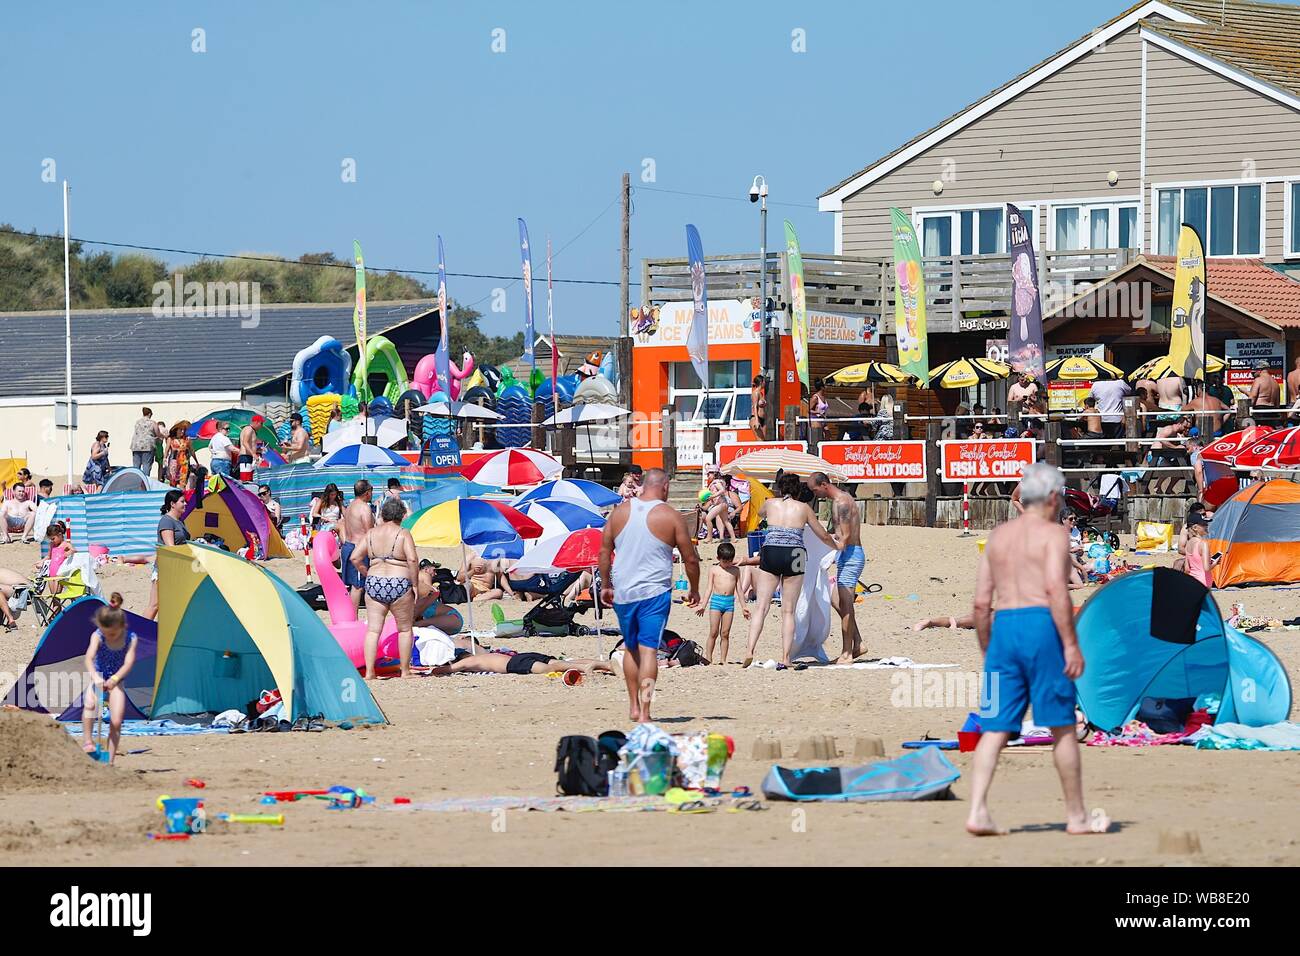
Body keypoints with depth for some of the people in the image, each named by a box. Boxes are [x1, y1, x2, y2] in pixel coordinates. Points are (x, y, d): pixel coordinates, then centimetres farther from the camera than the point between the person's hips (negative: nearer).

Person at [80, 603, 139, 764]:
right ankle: (86, 740, -22)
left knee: (116, 722, -8)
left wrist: (114, 679, -39)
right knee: (90, 702, -33)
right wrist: (95, 676, -48)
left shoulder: (131, 638, -15)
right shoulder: (97, 636, -17)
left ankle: (110, 759, 2)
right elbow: (89, 657, -30)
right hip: (98, 678, -1)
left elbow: (128, 663, -23)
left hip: (116, 681, 1)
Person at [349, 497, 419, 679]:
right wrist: (415, 583, -7)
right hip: (400, 585, -3)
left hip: (374, 584, 3)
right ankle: (405, 671, 15)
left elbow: (355, 558, 4)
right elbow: (412, 559, -16)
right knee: (405, 629, 12)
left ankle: (369, 671, -1)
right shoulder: (403, 534, -5)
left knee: (373, 629, 6)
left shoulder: (371, 533, 7)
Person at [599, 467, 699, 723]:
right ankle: (644, 712, -12)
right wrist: (694, 589, 15)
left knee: (631, 648, 19)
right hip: (654, 592, -4)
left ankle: (633, 706, 23)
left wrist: (605, 585, 19)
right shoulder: (671, 516, -5)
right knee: (648, 650, -5)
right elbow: (690, 558, 0)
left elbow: (605, 552, 9)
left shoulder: (621, 511, 5)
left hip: (622, 593, 4)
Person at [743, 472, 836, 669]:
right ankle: (785, 657, -1)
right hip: (794, 555, 0)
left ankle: (750, 651, -15)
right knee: (788, 611, 4)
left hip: (770, 554, 0)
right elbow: (823, 536, 19)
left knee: (761, 607, 0)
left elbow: (760, 513, 37)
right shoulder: (803, 508, 10)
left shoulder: (770, 503, 11)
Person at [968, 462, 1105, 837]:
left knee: (995, 727, 1)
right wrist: (1072, 645, -15)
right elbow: (1055, 588, -15)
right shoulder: (1054, 533, -1)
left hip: (1003, 627, 5)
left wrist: (986, 651, 23)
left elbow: (981, 602, 14)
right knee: (1062, 727, 4)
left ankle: (977, 811, -13)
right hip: (1041, 624, -5)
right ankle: (1076, 816, 11)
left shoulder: (998, 535, 17)